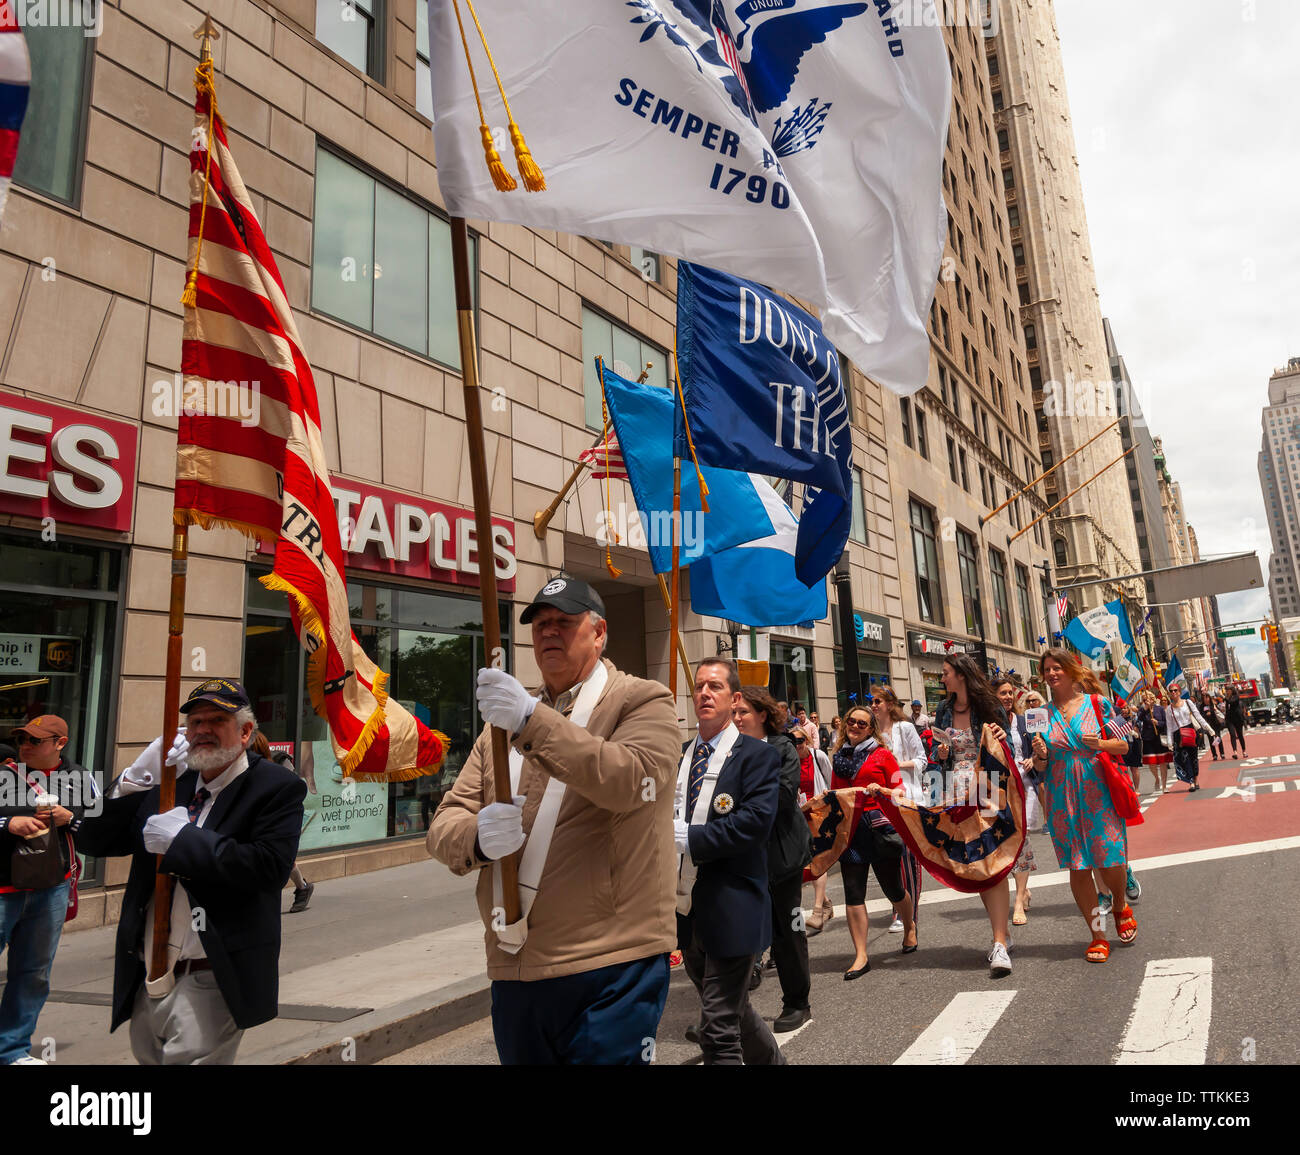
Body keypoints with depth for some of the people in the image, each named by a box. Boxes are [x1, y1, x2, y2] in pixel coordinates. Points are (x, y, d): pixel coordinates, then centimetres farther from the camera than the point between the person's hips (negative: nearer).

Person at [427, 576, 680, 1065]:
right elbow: (444, 826, 9)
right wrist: (477, 837, -14)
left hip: (609, 969, -5)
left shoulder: (643, 701, -1)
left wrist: (530, 721, -27)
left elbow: (630, 780, -22)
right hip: (512, 972, 5)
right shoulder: (505, 720, 15)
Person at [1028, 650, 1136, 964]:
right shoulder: (1043, 714, 5)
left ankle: (1121, 906, 34)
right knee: (1078, 867, 3)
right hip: (1063, 800, 2)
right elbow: (1040, 766, 9)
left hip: (1099, 794, -1)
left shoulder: (1097, 703, 0)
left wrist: (1100, 744, -15)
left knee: (1110, 863, 0)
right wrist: (1040, 754, -13)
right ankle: (1098, 934, 18)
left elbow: (1123, 745, 4)